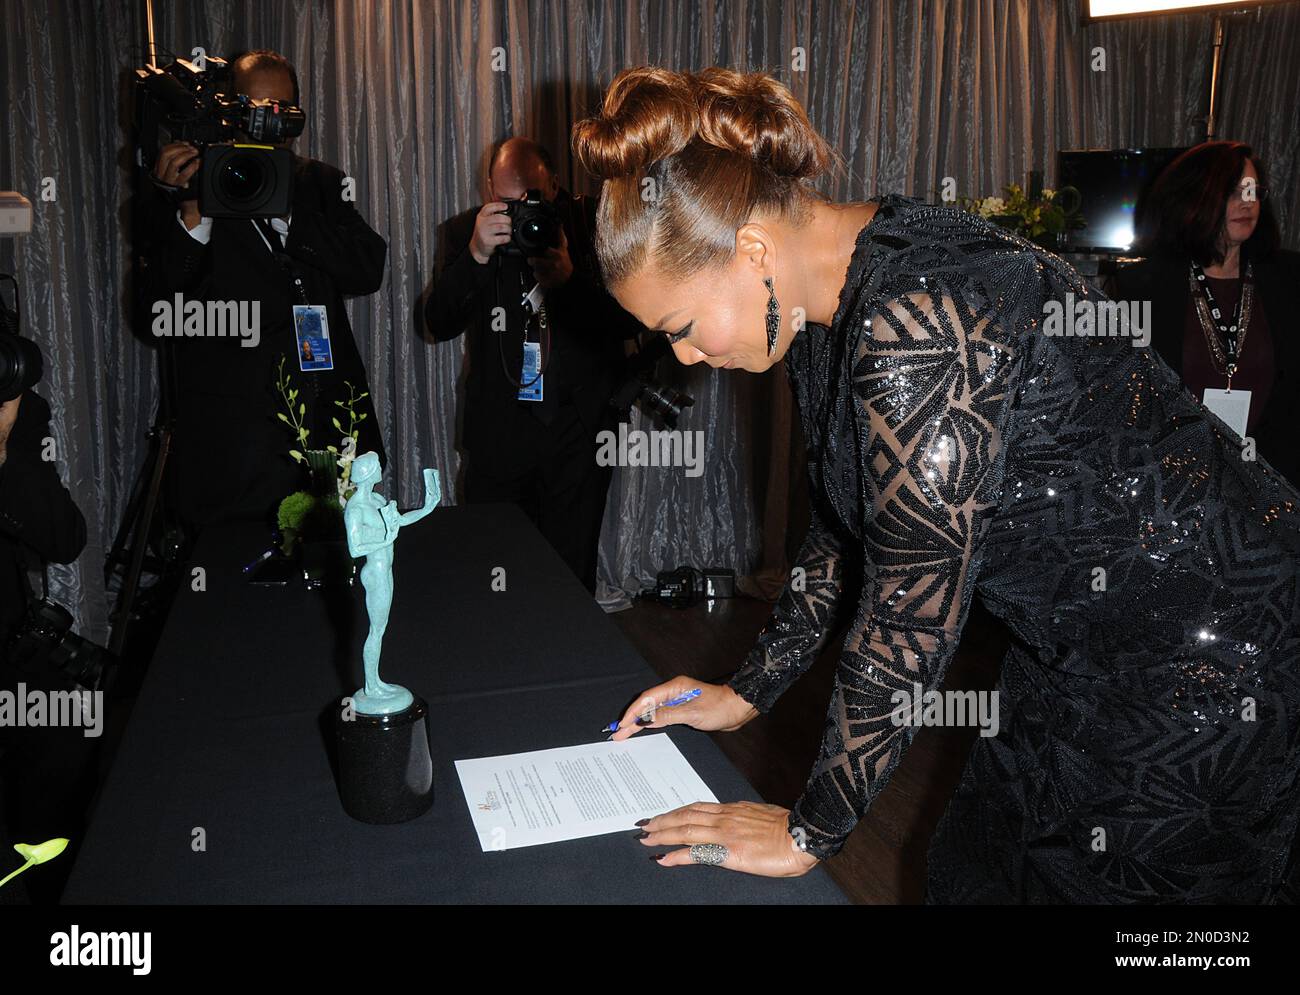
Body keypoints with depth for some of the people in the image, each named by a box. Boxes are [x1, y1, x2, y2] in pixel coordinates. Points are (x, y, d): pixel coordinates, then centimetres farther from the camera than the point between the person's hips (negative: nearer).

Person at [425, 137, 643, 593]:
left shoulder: (595, 222, -2)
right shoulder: (466, 230, 2)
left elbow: (630, 319, -5)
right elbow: (439, 324, -6)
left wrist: (568, 280, -21)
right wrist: (476, 255, -20)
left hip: (578, 428, -1)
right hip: (497, 431, 1)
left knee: (571, 572, 3)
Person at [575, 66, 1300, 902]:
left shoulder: (921, 311, -31)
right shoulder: (829, 301, -1)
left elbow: (911, 610, -28)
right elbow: (845, 528, 10)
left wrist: (811, 834, -16)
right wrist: (746, 694, 12)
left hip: (1204, 671, -8)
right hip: (1075, 648, 8)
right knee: (965, 879, 17)